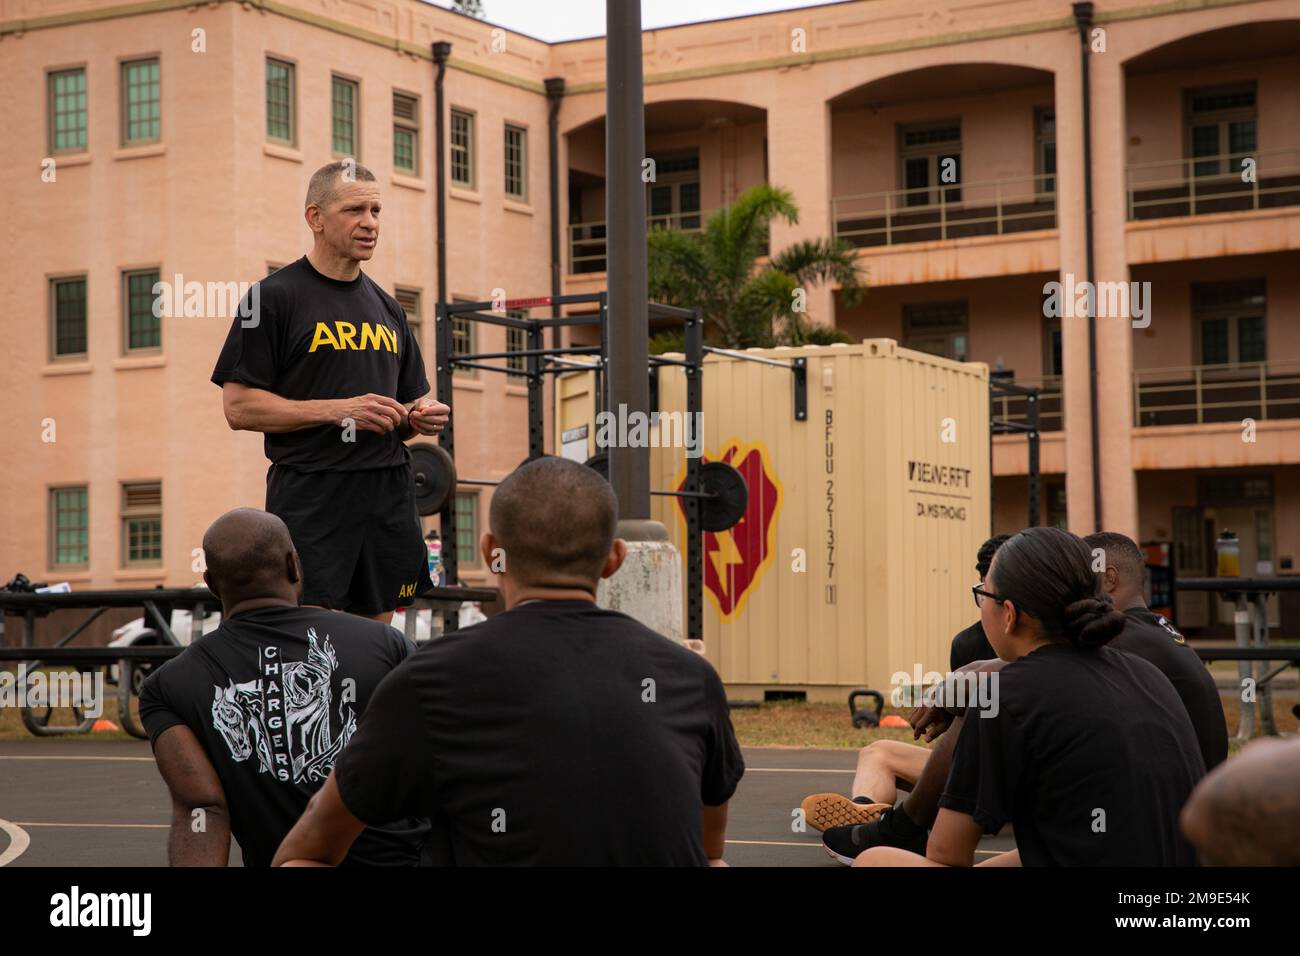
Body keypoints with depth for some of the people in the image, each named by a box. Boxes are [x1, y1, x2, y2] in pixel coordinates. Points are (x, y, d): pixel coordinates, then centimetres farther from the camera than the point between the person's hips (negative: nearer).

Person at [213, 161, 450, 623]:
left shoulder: (386, 307, 17)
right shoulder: (274, 297, -3)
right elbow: (239, 407, -9)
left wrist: (421, 416, 1)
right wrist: (338, 410, -17)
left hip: (388, 494, 6)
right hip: (310, 496, -6)